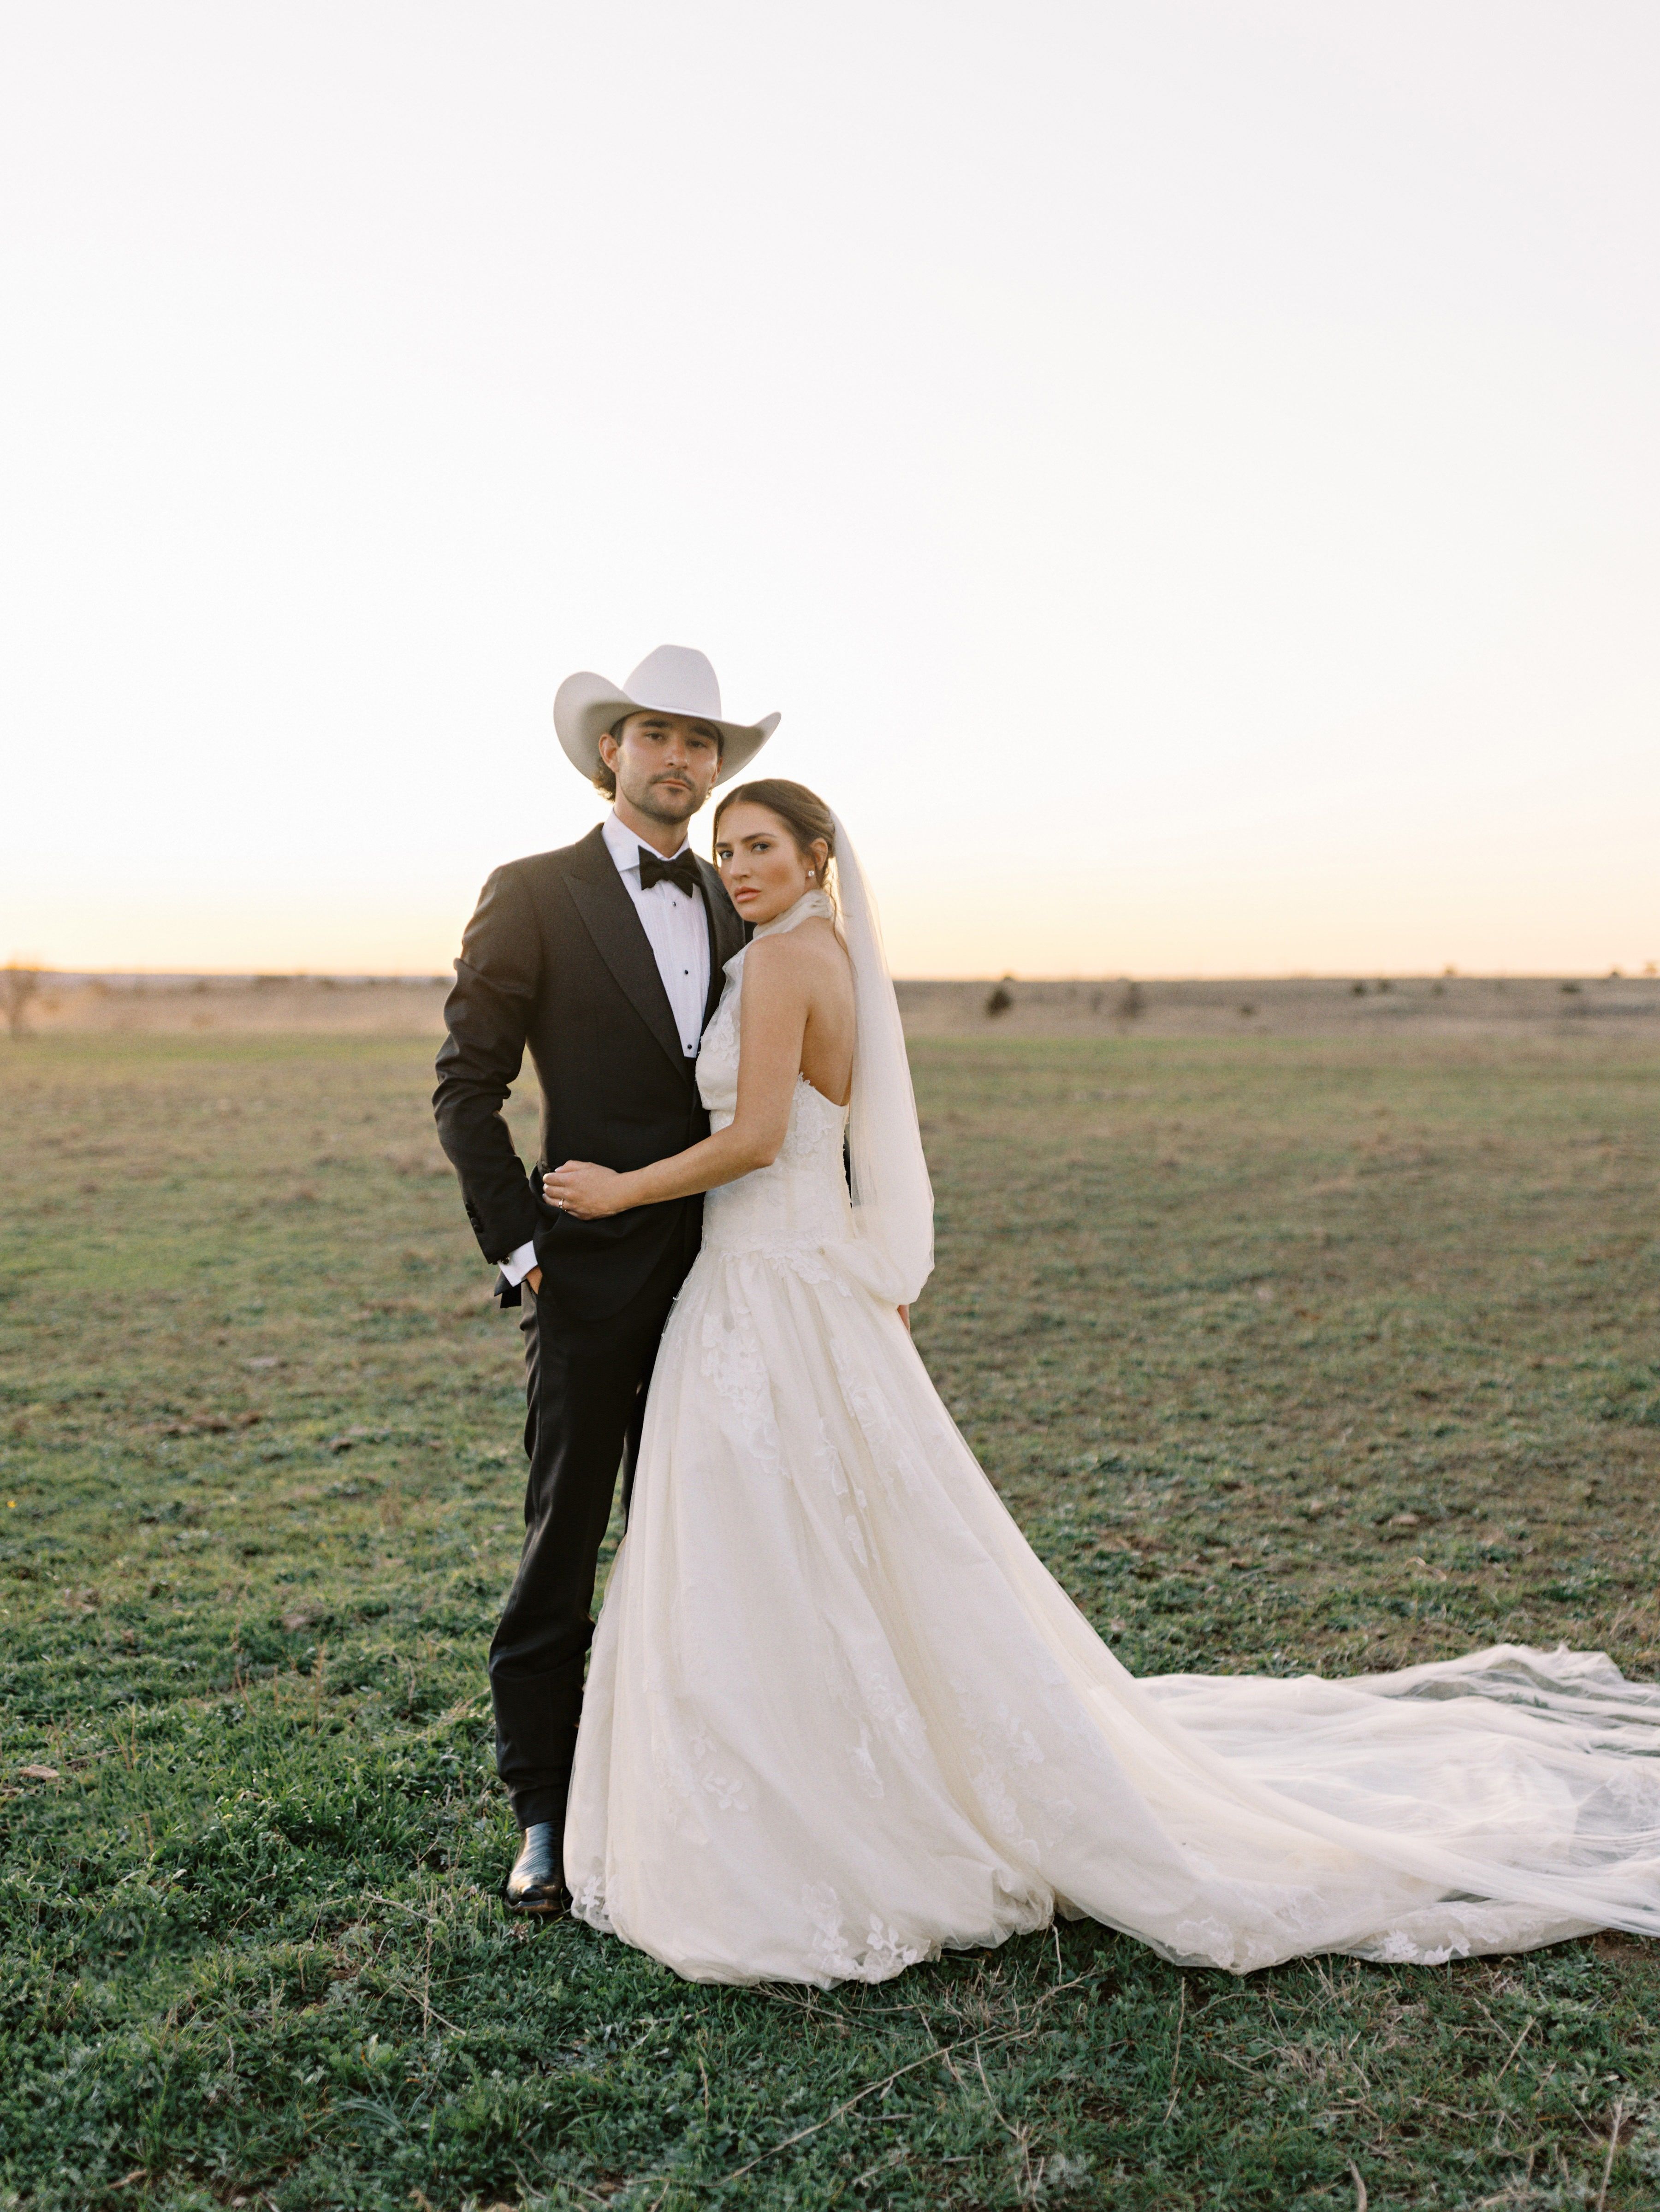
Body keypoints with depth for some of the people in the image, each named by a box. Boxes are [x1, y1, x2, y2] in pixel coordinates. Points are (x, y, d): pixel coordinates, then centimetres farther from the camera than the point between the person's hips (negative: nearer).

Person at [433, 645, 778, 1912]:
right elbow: (467, 1086, -5)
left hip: (720, 1272, 5)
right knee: (565, 1543, 3)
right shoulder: (534, 896, -3)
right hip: (592, 1274, -4)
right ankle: (546, 1818, 17)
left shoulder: (738, 912, 12)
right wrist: (519, 1244, -10)